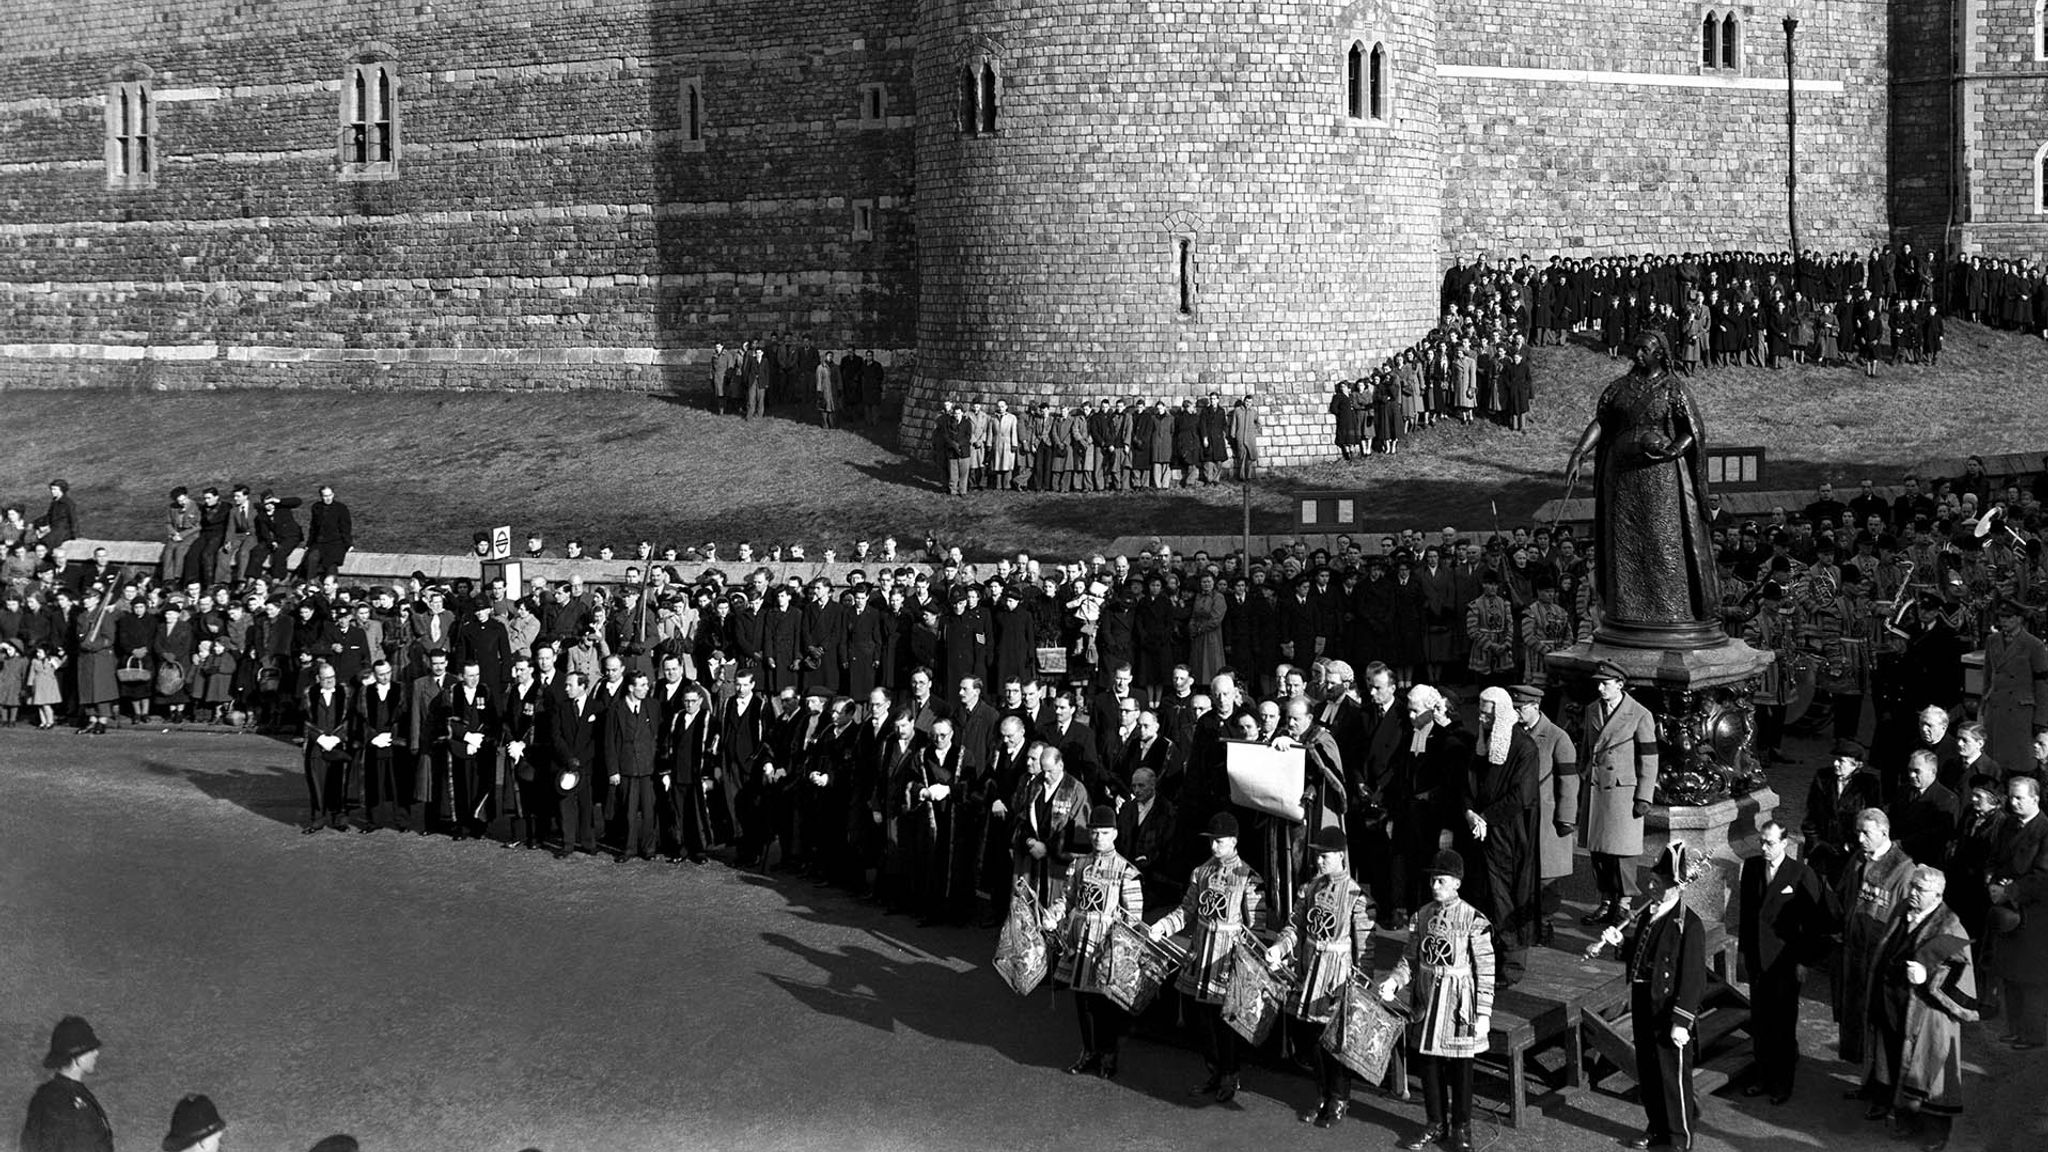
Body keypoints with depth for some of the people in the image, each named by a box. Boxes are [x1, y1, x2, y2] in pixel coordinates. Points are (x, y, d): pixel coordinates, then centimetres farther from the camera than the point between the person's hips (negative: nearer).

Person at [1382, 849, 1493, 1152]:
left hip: (1458, 1002, -5)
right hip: (1427, 1001, 5)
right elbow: (1411, 957, 9)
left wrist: (1483, 1013, -11)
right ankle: (1436, 1124, 27)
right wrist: (1394, 980, -9)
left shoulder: (1473, 920, -13)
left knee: (1460, 1069, 6)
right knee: (1430, 1065, 13)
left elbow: (1485, 971, -10)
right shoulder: (1423, 915, 3)